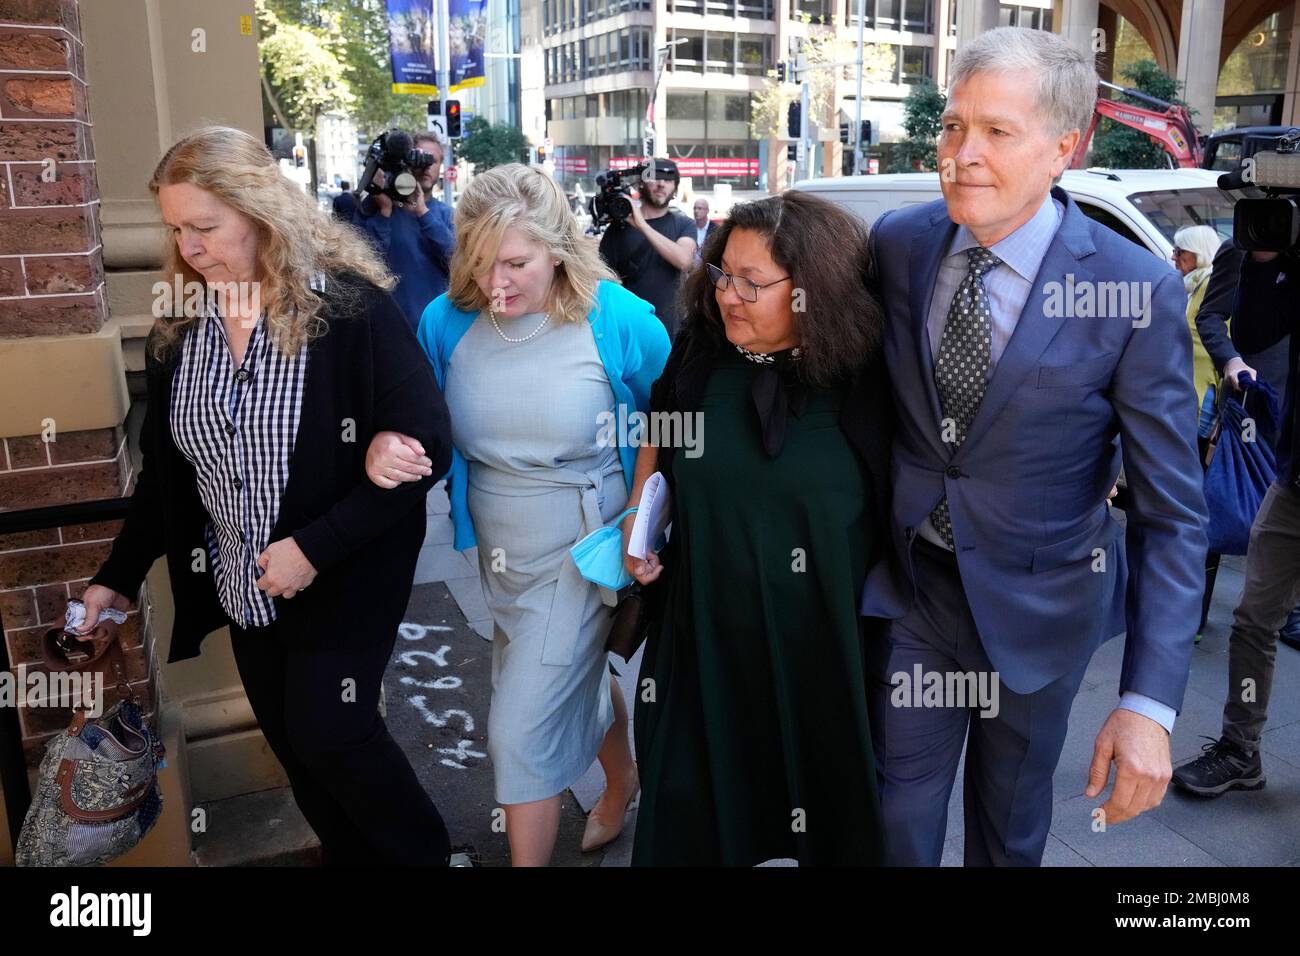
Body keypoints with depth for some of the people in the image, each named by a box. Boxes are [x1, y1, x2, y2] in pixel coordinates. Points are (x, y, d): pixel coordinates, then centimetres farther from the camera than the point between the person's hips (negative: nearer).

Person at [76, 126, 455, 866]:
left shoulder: (350, 306, -19)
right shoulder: (182, 323, 1)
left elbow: (427, 444, -20)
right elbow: (166, 466, 10)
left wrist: (316, 546, -23)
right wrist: (120, 573, 8)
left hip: (343, 580, -6)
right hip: (244, 588, 6)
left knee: (331, 737, -2)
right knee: (294, 742, 15)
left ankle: (421, 853, 26)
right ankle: (350, 854, 40)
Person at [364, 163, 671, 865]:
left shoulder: (618, 320, -18)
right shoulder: (448, 320, -9)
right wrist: (385, 445, -21)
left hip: (578, 554, -5)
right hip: (499, 553, 5)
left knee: (521, 733, -1)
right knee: (577, 676, 28)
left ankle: (529, 857, 25)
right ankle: (622, 776, 59)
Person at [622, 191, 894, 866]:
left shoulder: (864, 380, -13)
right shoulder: (698, 356, -4)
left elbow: (901, 500, -3)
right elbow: (657, 437, 14)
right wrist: (638, 519, 1)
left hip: (826, 638, -2)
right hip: (708, 629, 3)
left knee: (824, 788, 19)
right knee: (696, 809, 17)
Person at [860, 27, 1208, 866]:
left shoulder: (1139, 294, -19)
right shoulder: (897, 244, -9)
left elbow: (1172, 515, -15)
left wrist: (1149, 702, -20)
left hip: (1034, 607, -1)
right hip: (910, 585, 2)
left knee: (1011, 826, 22)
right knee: (897, 822, 13)